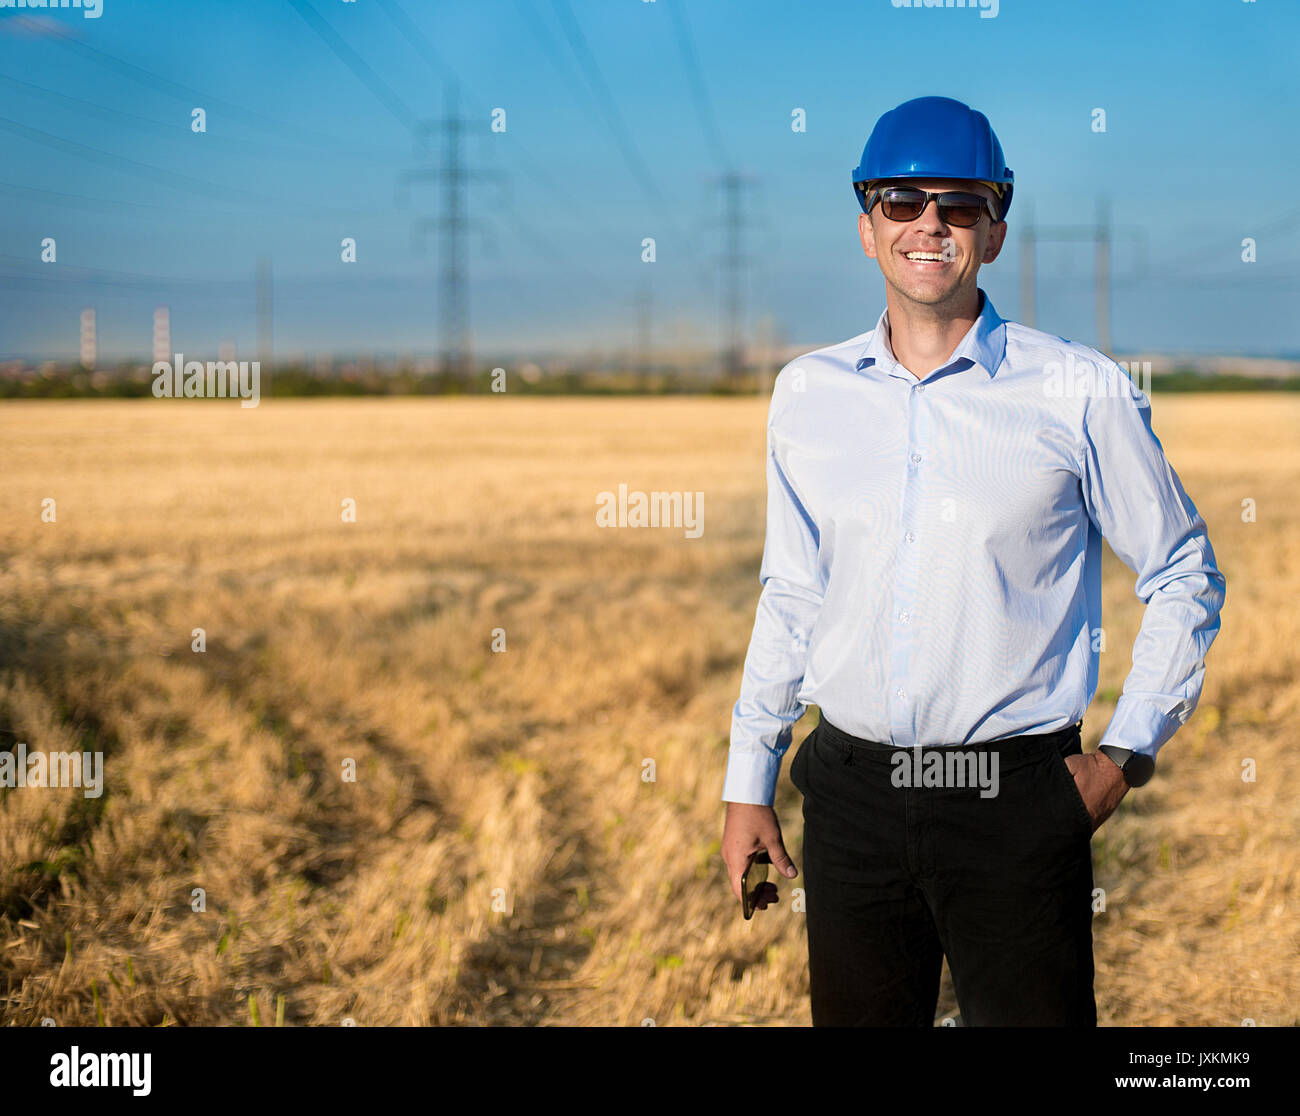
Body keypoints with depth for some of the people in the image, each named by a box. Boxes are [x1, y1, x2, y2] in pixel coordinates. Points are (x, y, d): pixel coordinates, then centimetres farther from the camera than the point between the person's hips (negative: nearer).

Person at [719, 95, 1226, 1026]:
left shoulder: (1082, 393, -3)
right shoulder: (808, 393, 7)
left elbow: (1184, 577, 6)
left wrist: (1126, 757, 0)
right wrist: (747, 785, 14)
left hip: (1016, 800, -3)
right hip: (852, 798, 3)